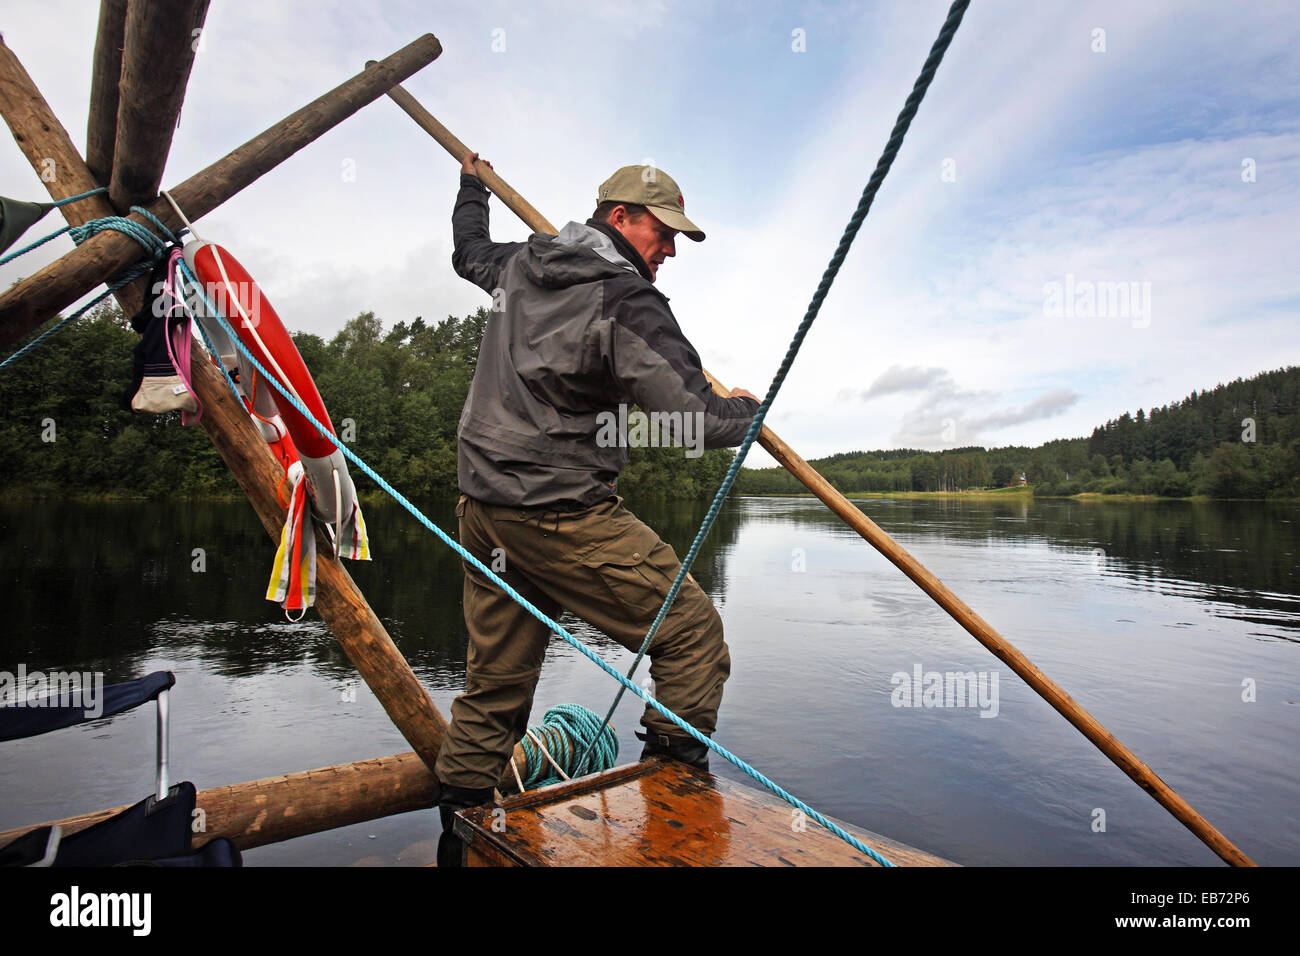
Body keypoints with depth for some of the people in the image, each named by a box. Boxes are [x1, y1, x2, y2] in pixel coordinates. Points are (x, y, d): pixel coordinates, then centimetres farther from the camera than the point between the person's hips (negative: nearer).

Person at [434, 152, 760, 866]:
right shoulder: (626, 299, -11)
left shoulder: (517, 265, 13)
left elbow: (469, 252, 37)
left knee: (494, 679, 17)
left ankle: (456, 835, 28)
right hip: (561, 515, -9)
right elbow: (698, 418, -16)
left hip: (483, 506, 9)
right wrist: (744, 410, 7)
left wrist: (472, 186, 57)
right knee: (692, 634, 1)